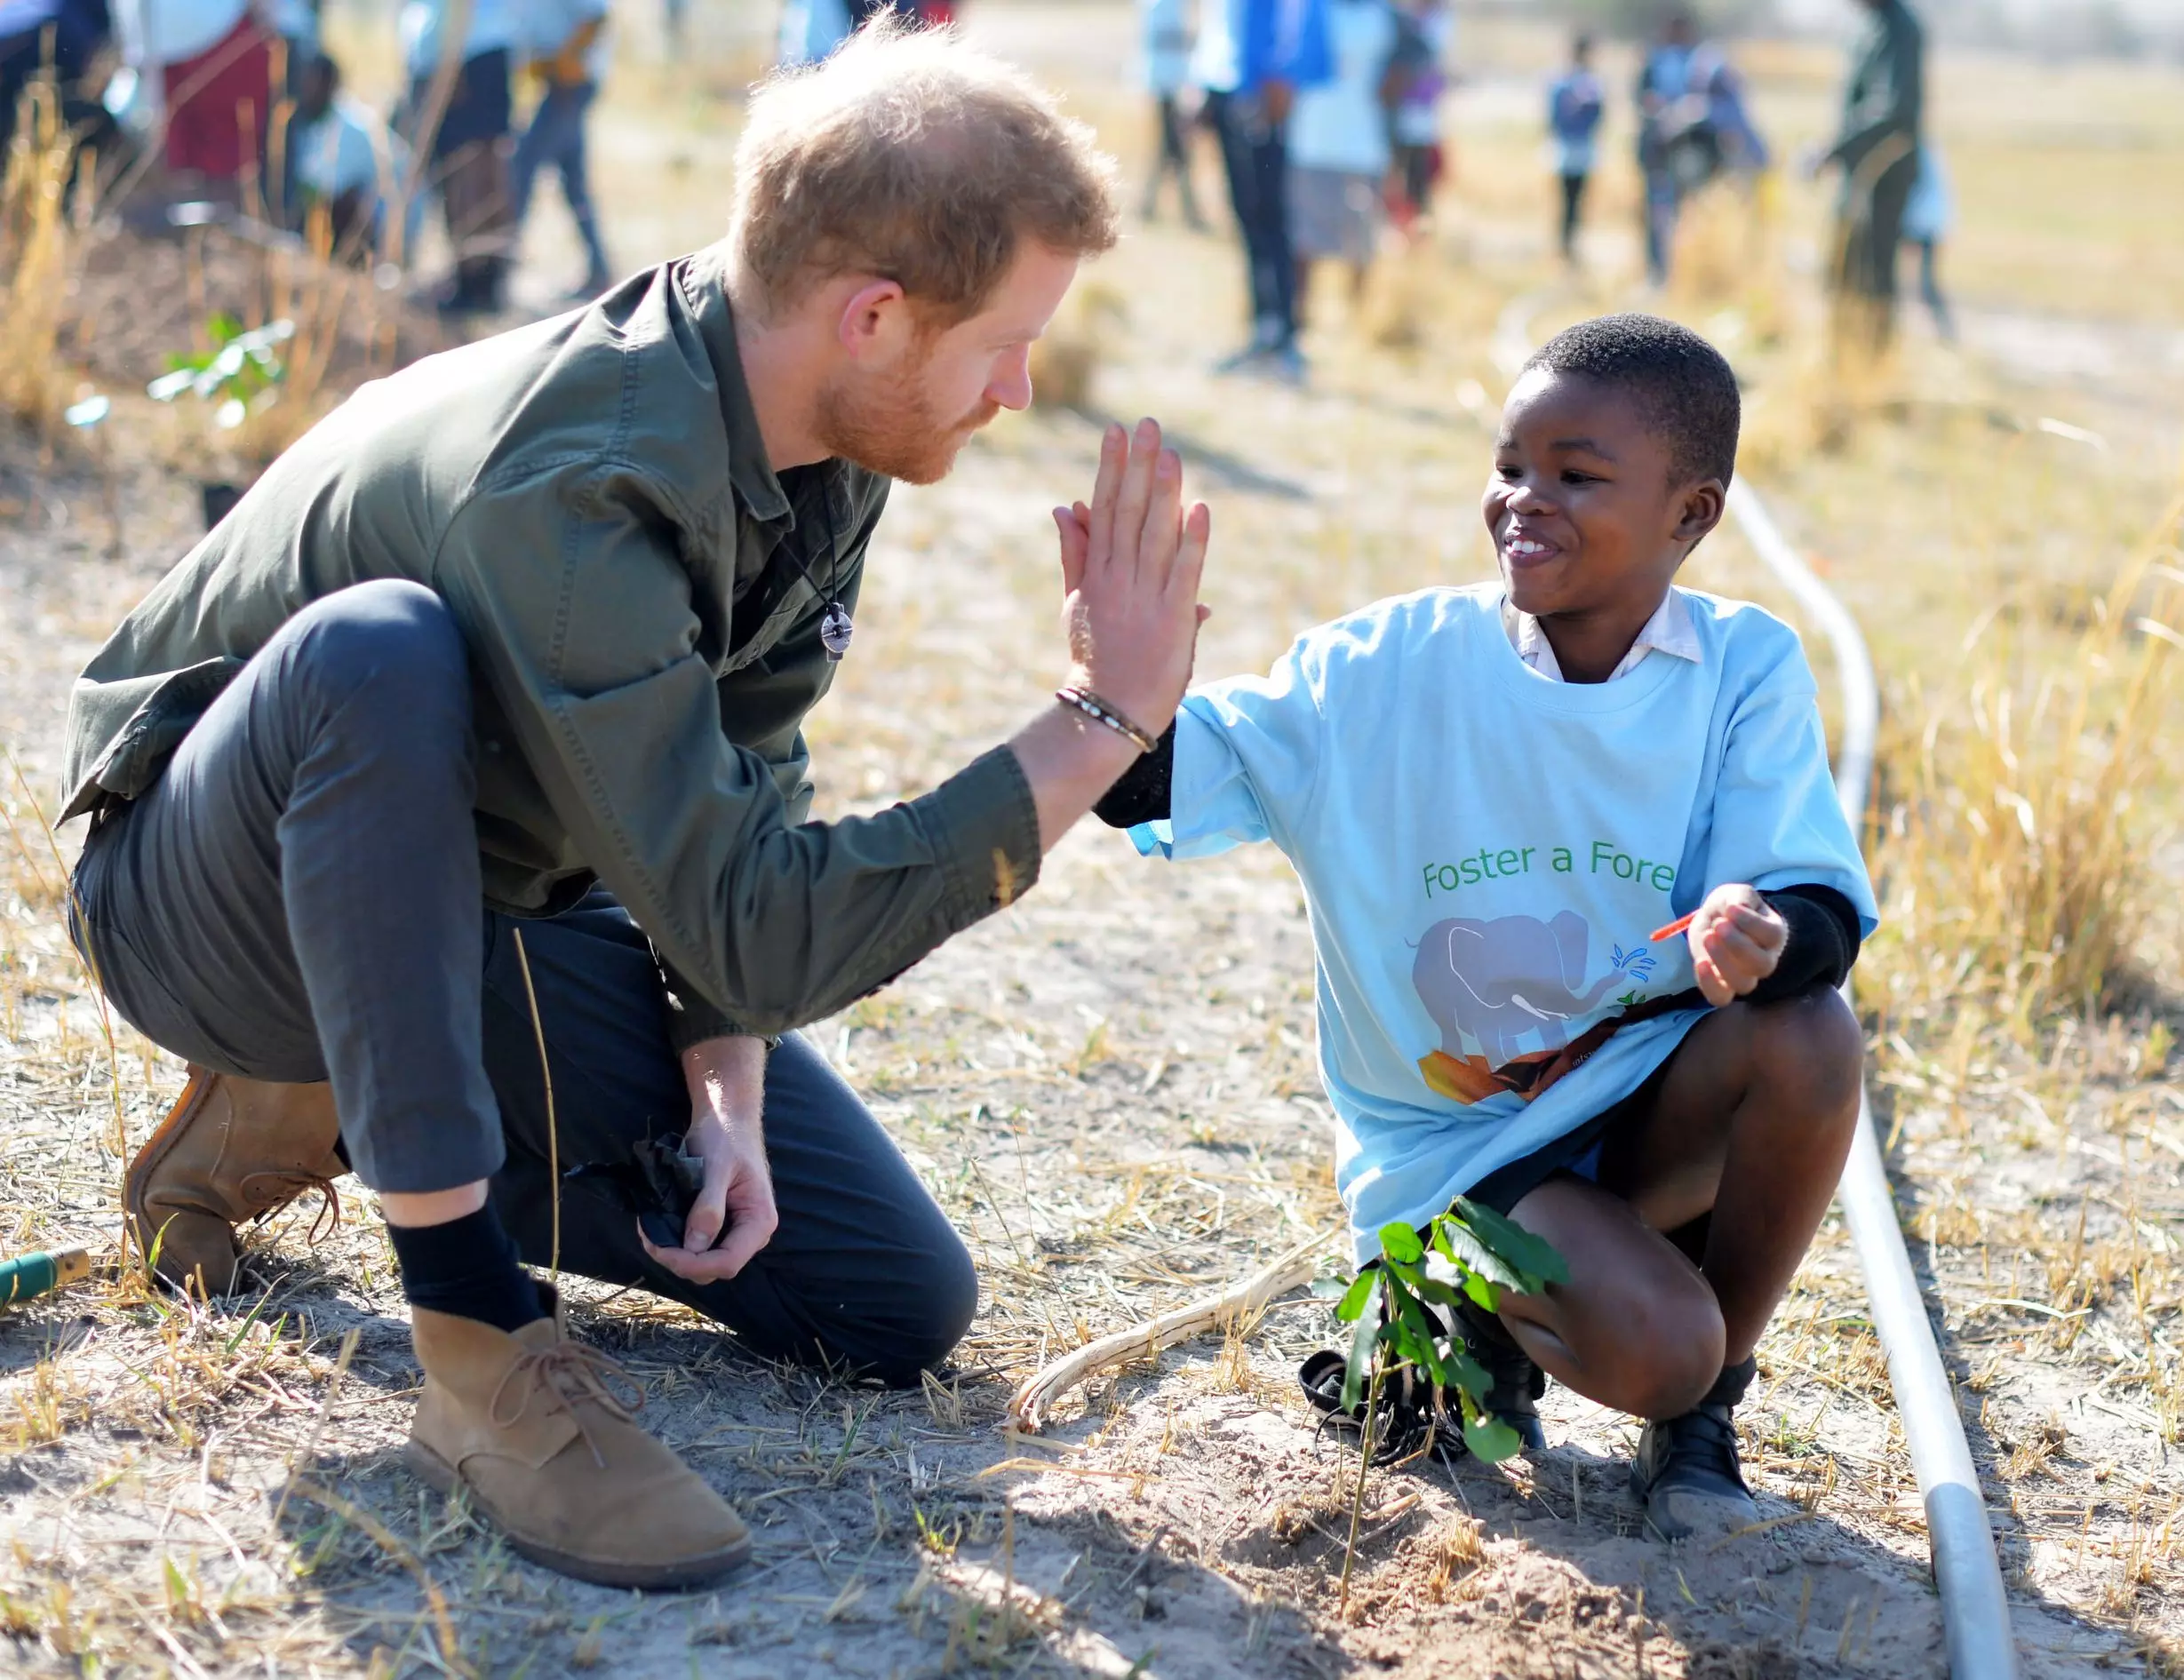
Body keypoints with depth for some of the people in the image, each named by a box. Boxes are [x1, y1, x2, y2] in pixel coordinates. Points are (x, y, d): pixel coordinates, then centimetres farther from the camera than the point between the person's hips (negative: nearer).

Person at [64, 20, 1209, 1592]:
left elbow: (742, 784, 1)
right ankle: (485, 1347, -31)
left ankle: (347, 1121, 12)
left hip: (486, 906, 7)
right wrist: (1104, 722, -34)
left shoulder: (825, 445, -9)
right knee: (381, 648, -41)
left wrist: (725, 1088, -12)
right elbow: (756, 927, -37)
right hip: (218, 906, -7)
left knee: (900, 1305, -1)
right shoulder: (569, 484, -35)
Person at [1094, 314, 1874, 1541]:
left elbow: (1828, 906, -12)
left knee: (1808, 1034, -29)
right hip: (1449, 1142, -3)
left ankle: (1705, 1406, -4)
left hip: (1648, 1106, 3)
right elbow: (1162, 779, -15)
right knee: (1648, 1341, -29)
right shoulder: (1388, 667, -8)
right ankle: (1467, 1327, 10)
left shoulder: (1746, 668, -5)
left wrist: (1765, 932, -36)